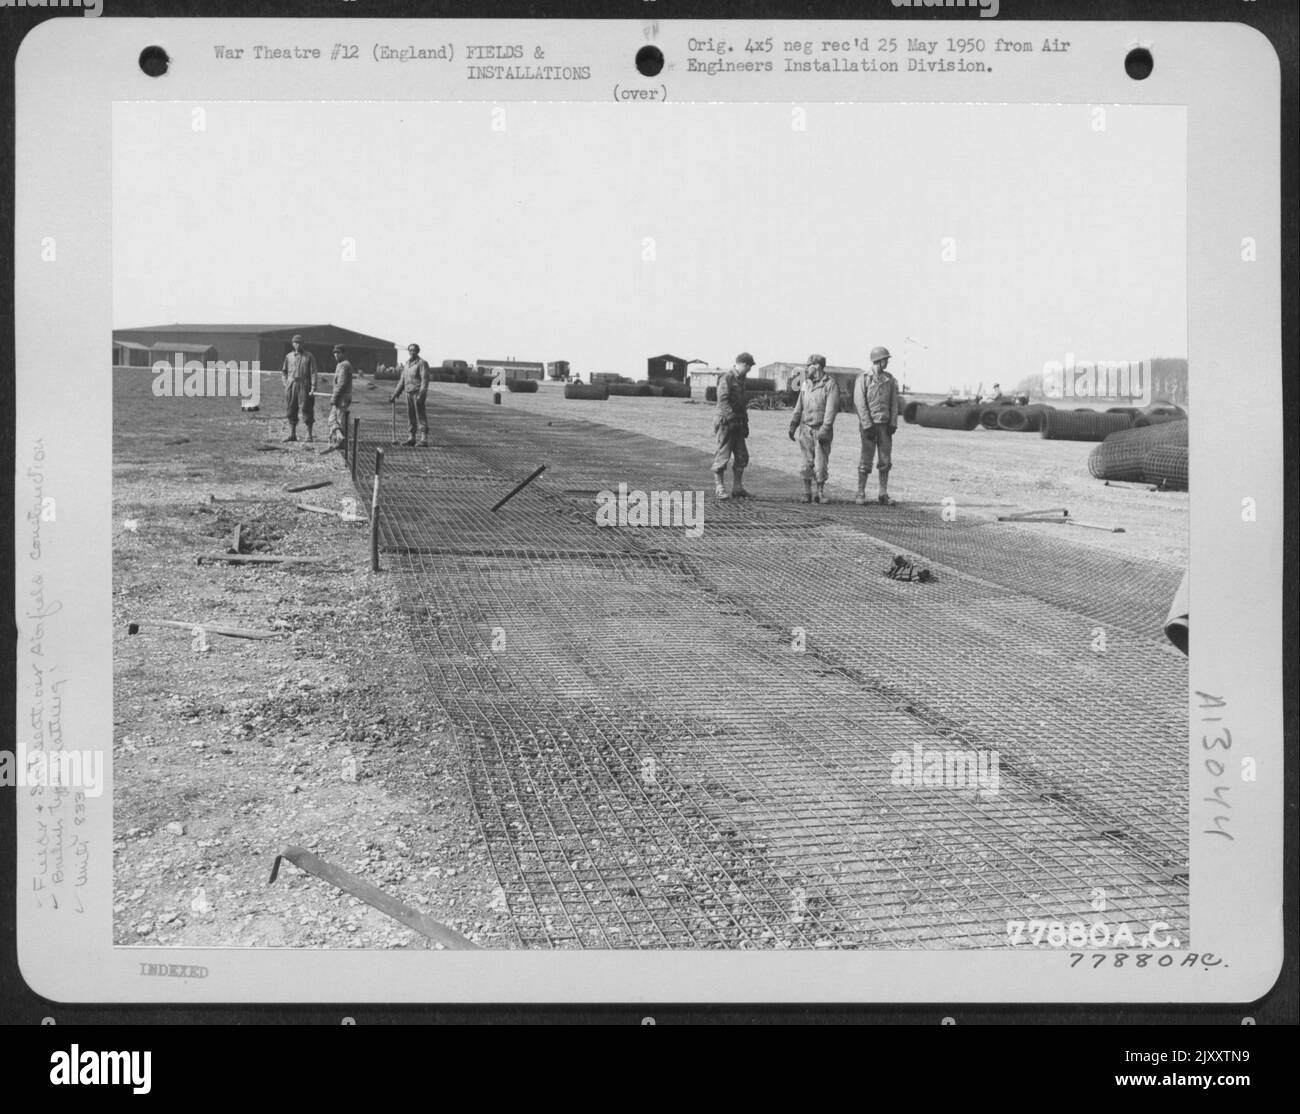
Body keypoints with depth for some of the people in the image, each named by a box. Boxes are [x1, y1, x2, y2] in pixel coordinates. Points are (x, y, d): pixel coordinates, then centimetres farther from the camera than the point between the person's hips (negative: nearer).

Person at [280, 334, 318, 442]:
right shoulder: (288, 356, 13)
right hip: (291, 387, 4)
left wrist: (313, 387, -11)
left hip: (304, 386, -4)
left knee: (307, 410, -3)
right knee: (290, 410, 4)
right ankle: (292, 434, 11)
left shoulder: (309, 356, 3)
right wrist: (285, 382, 8)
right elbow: (284, 371, 23)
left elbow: (313, 372, -2)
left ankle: (309, 434, 2)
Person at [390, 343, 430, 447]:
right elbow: (402, 381, 20)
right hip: (409, 393, 7)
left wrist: (421, 394, -24)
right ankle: (411, 438, 12)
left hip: (418, 392, -7)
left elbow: (425, 379, -15)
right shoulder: (407, 364, 16)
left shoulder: (422, 363, -7)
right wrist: (395, 395, 17)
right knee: (410, 416, 8)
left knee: (421, 416, -9)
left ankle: (424, 439, -10)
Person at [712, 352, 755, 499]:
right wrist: (731, 417, -33)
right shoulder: (726, 379, -12)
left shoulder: (741, 380, 17)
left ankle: (737, 488, 12)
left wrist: (745, 423, 23)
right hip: (726, 422, -9)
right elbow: (723, 401, -23)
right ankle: (720, 488, 4)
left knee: (742, 457, 6)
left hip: (738, 424, 9)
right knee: (723, 455, -4)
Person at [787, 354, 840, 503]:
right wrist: (793, 425, 10)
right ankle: (807, 494, 5)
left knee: (821, 463, -2)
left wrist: (825, 429, -19)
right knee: (807, 463, 1)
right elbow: (799, 407, 16)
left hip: (822, 429, -4)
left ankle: (821, 493, 8)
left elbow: (831, 409, -12)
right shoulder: (805, 384, 12)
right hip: (805, 428, 4)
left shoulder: (830, 384, -6)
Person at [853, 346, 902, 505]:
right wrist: (867, 426, -15)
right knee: (866, 459, -4)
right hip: (868, 424, -4)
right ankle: (861, 494, 3)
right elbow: (859, 403, -9)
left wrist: (893, 424, 0)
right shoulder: (863, 379, -4)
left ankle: (883, 494, 7)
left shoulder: (890, 379, 9)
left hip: (885, 424, 4)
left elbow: (894, 402, 10)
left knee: (885, 460, 3)